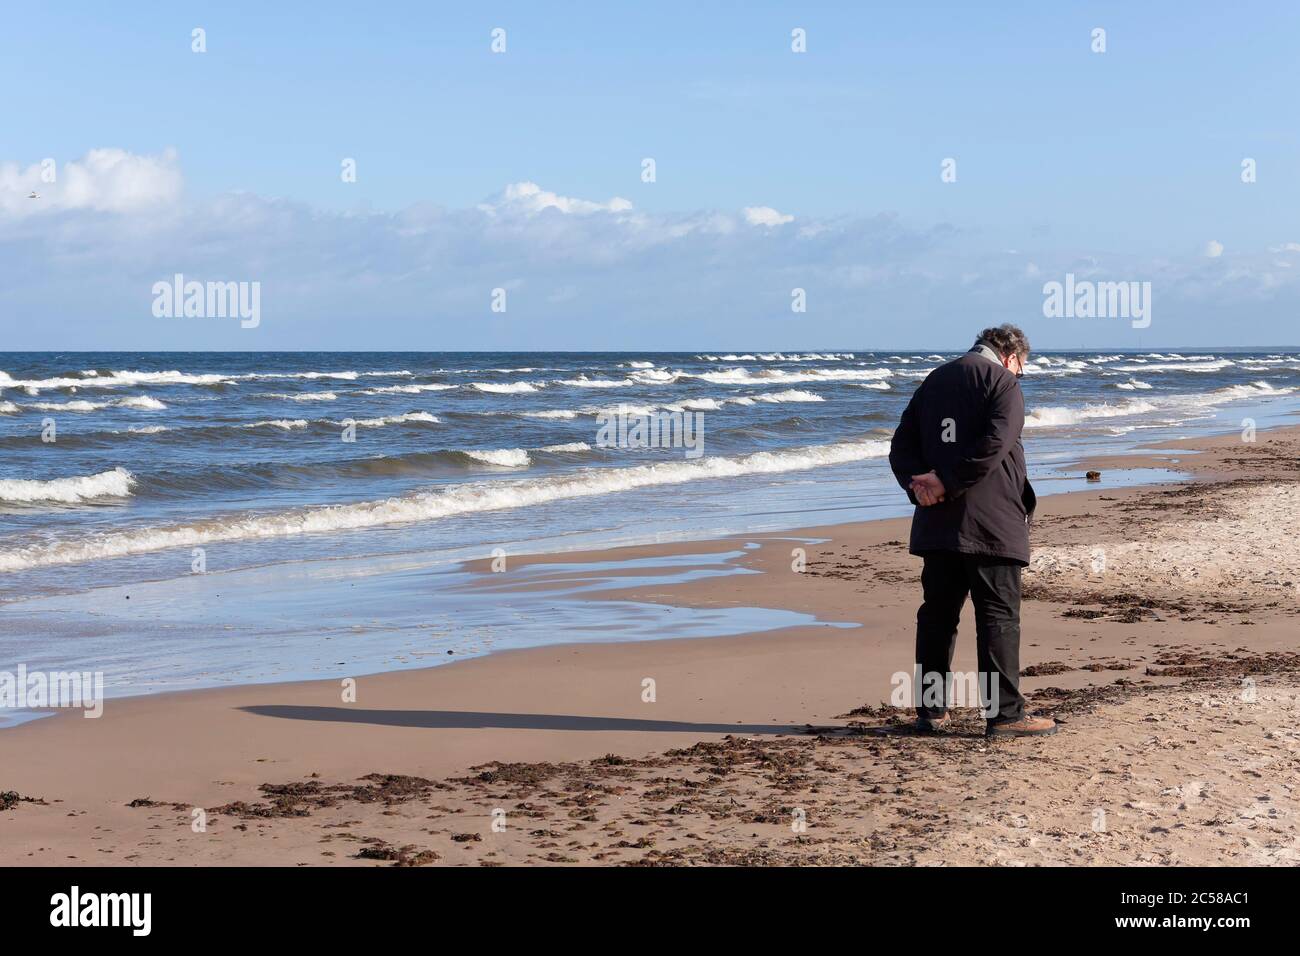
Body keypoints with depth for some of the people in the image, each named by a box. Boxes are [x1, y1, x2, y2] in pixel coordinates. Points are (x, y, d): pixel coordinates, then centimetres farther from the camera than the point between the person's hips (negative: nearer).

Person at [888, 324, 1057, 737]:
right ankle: (1004, 714, -2)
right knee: (998, 616, -2)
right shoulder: (1003, 382, -4)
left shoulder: (933, 381, 18)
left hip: (937, 521, 6)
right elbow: (993, 444, -19)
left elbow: (901, 446, 11)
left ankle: (931, 708, 14)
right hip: (989, 521, -6)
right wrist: (947, 483, -16)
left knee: (938, 614, 11)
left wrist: (919, 484, -4)